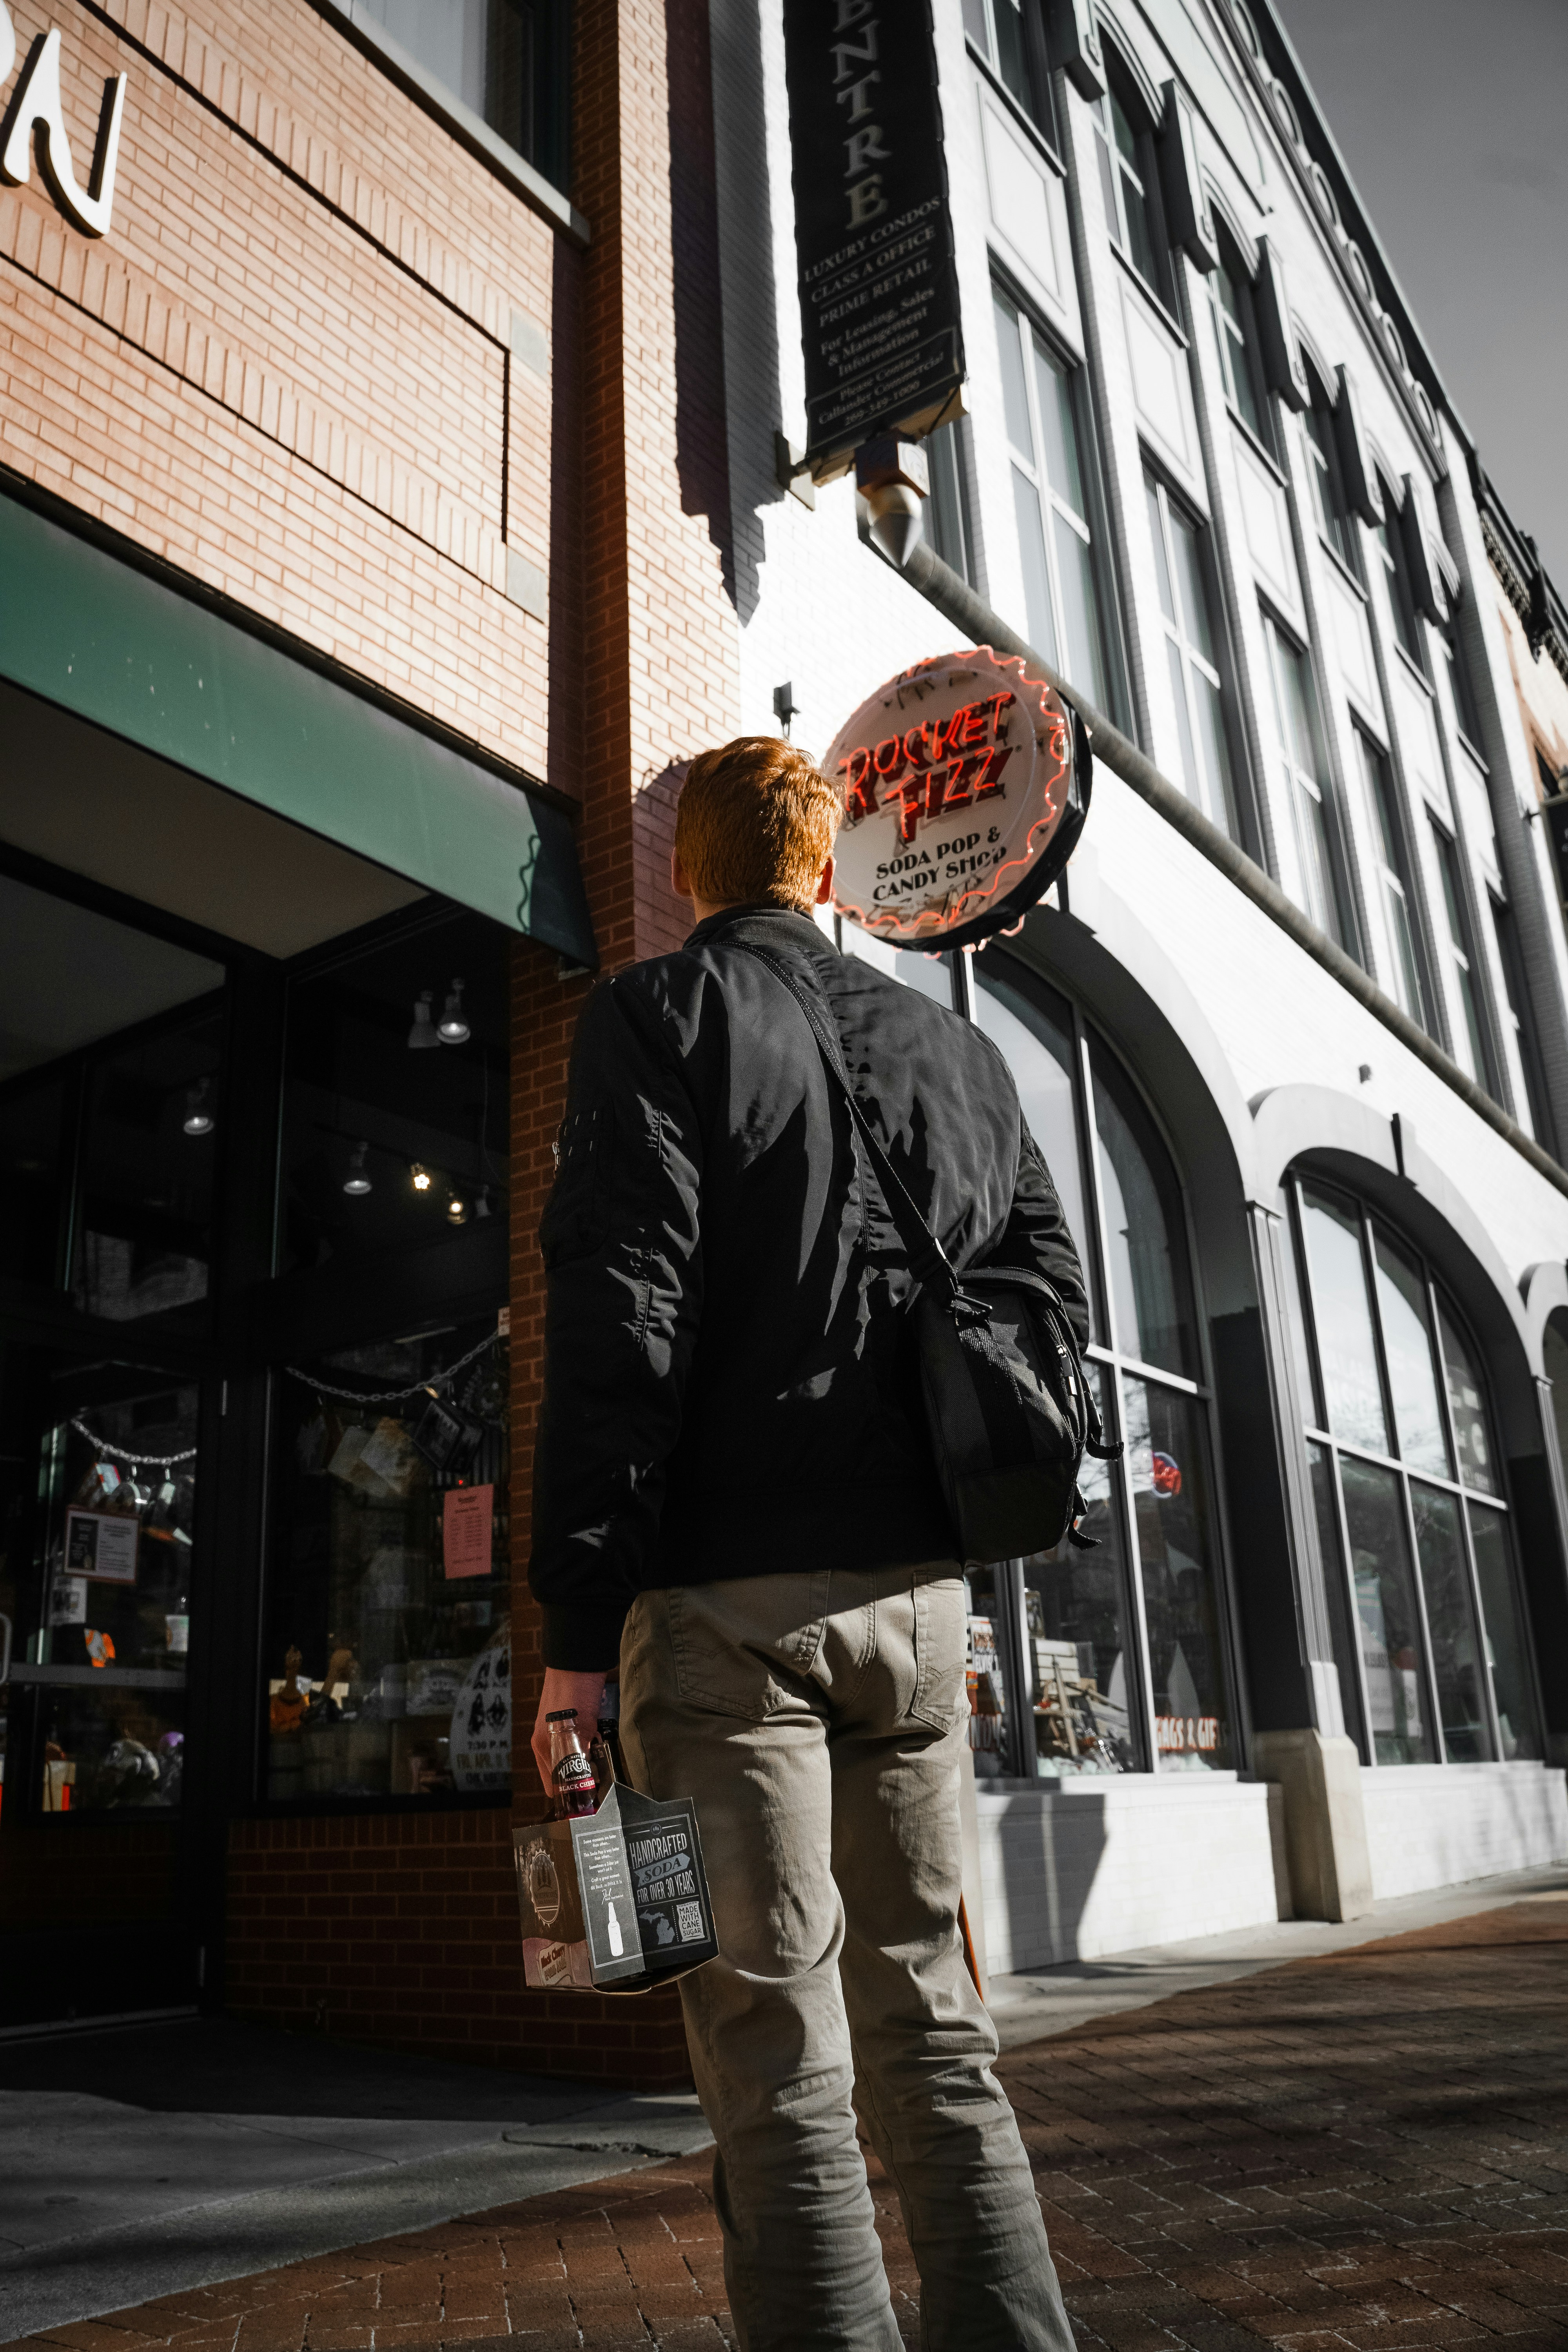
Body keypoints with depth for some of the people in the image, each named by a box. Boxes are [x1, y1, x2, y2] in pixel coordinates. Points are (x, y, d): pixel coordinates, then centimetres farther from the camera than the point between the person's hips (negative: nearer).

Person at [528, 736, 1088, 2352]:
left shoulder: (658, 1014, -1)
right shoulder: (958, 1049, 15)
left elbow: (620, 1316, -12)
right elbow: (1051, 1295, 13)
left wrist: (579, 1627, -11)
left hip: (731, 1592, -5)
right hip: (916, 1586, 6)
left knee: (781, 2064, 1)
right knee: (929, 2024, 15)